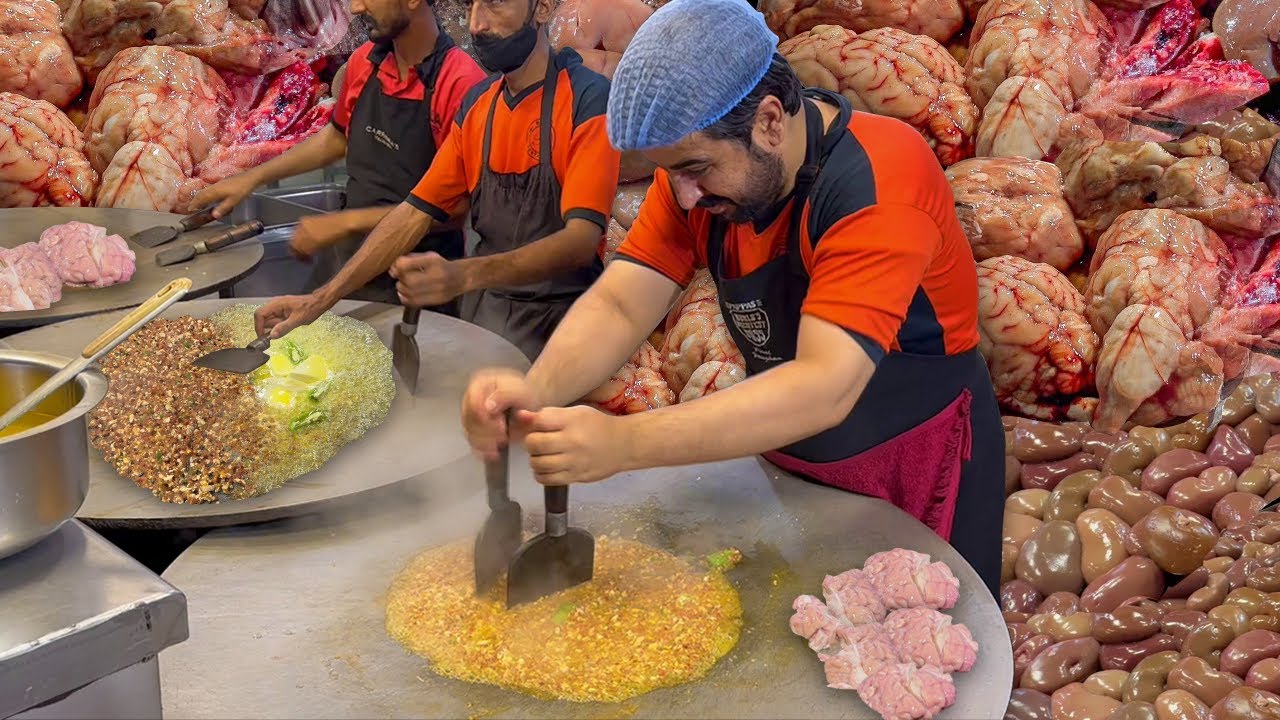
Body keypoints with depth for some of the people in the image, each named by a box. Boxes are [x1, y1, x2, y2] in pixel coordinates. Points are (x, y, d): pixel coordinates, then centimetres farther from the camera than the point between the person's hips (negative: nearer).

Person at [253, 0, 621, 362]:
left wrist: (464, 275, -38)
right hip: (481, 307, 5)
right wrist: (321, 299, -2)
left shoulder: (587, 98, -13)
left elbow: (581, 240, -23)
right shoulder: (476, 103, 8)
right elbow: (417, 212, 7)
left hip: (559, 318, -5)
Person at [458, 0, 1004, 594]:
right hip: (784, 464, 6)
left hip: (918, 476, -6)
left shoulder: (880, 179, -30)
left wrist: (623, 443, -47)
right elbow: (618, 306, -15)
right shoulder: (697, 163, -10)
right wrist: (536, 391, -36)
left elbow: (826, 389, -39)